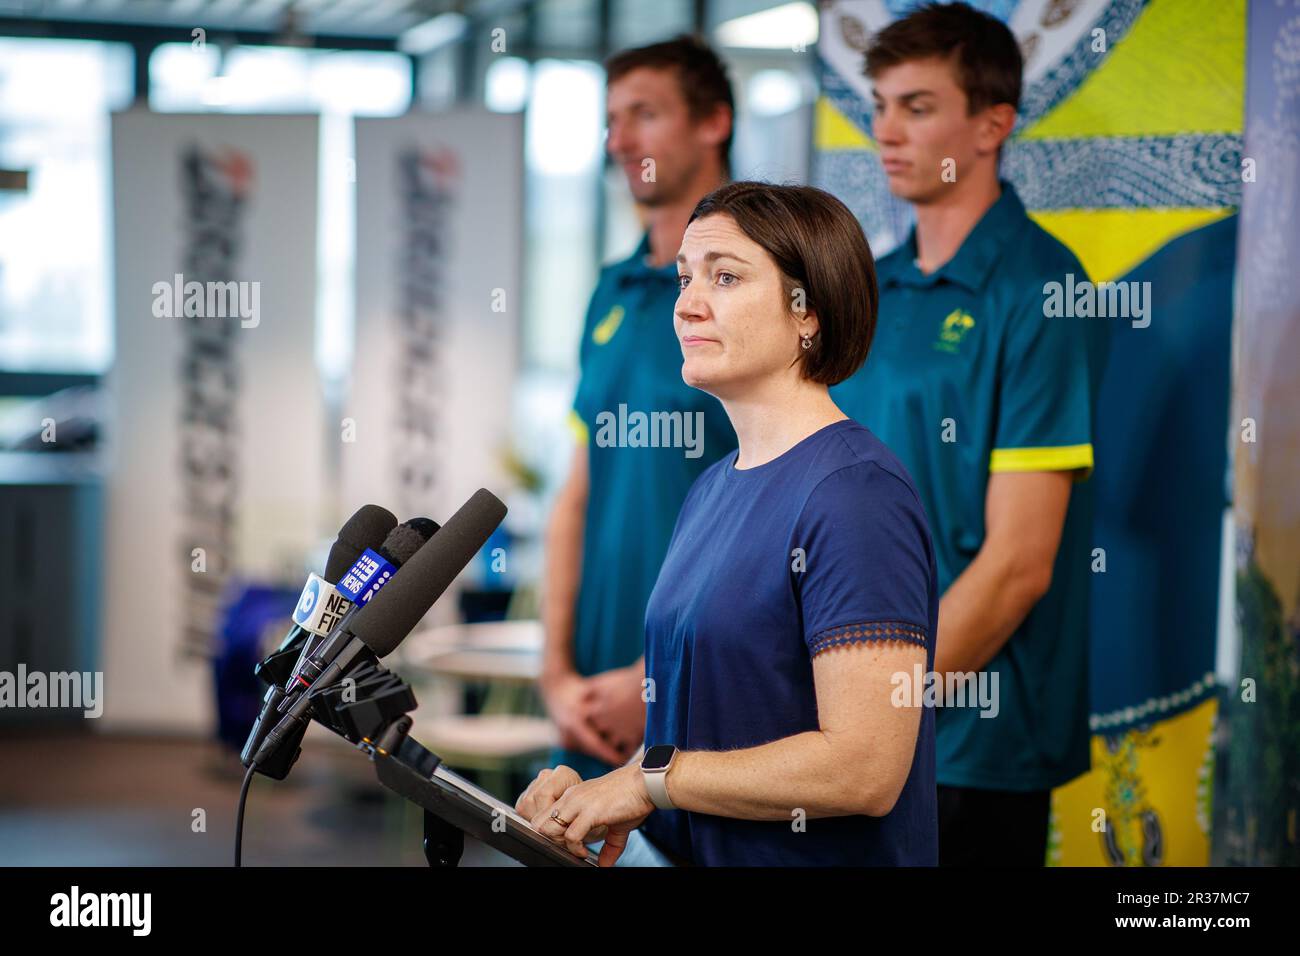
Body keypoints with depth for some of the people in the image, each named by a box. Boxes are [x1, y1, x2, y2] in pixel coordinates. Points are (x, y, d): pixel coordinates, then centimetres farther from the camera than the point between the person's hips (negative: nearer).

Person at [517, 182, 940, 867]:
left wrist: (648, 779, -13)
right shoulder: (711, 489, 12)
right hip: (683, 853, 7)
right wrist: (611, 800, -2)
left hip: (819, 859, -7)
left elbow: (864, 769, -22)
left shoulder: (858, 494, -16)